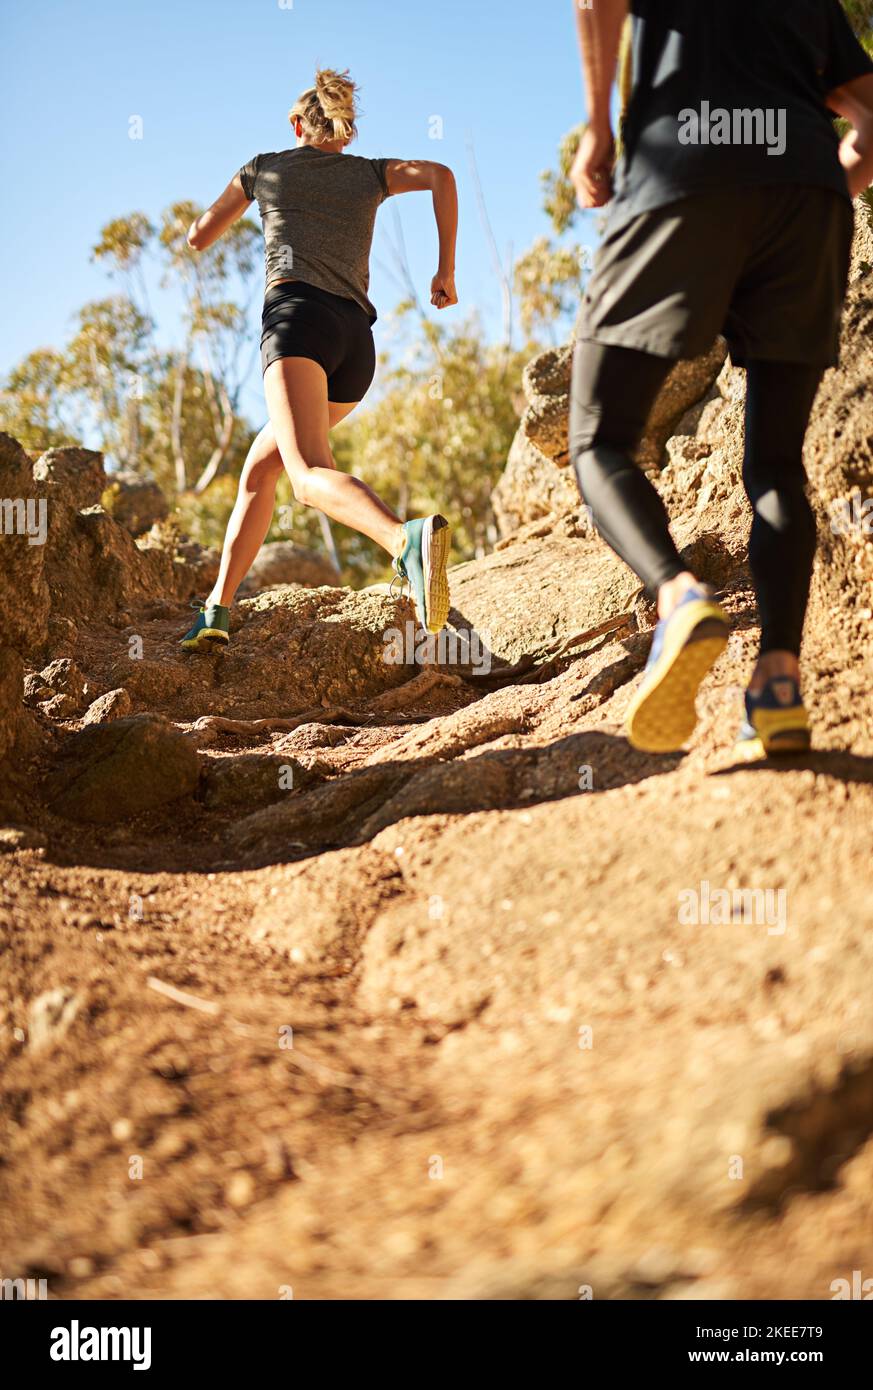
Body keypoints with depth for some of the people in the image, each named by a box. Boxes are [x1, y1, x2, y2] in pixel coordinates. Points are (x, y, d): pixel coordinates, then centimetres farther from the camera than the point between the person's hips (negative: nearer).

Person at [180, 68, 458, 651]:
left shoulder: (266, 167, 21)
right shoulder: (370, 173, 24)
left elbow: (199, 238, 29)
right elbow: (441, 175, 5)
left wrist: (238, 196, 50)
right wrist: (447, 270, 9)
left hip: (297, 318, -5)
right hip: (357, 344, 5)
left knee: (314, 478, -27)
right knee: (260, 466, 21)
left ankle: (408, 538, -59)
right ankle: (217, 608, 16)